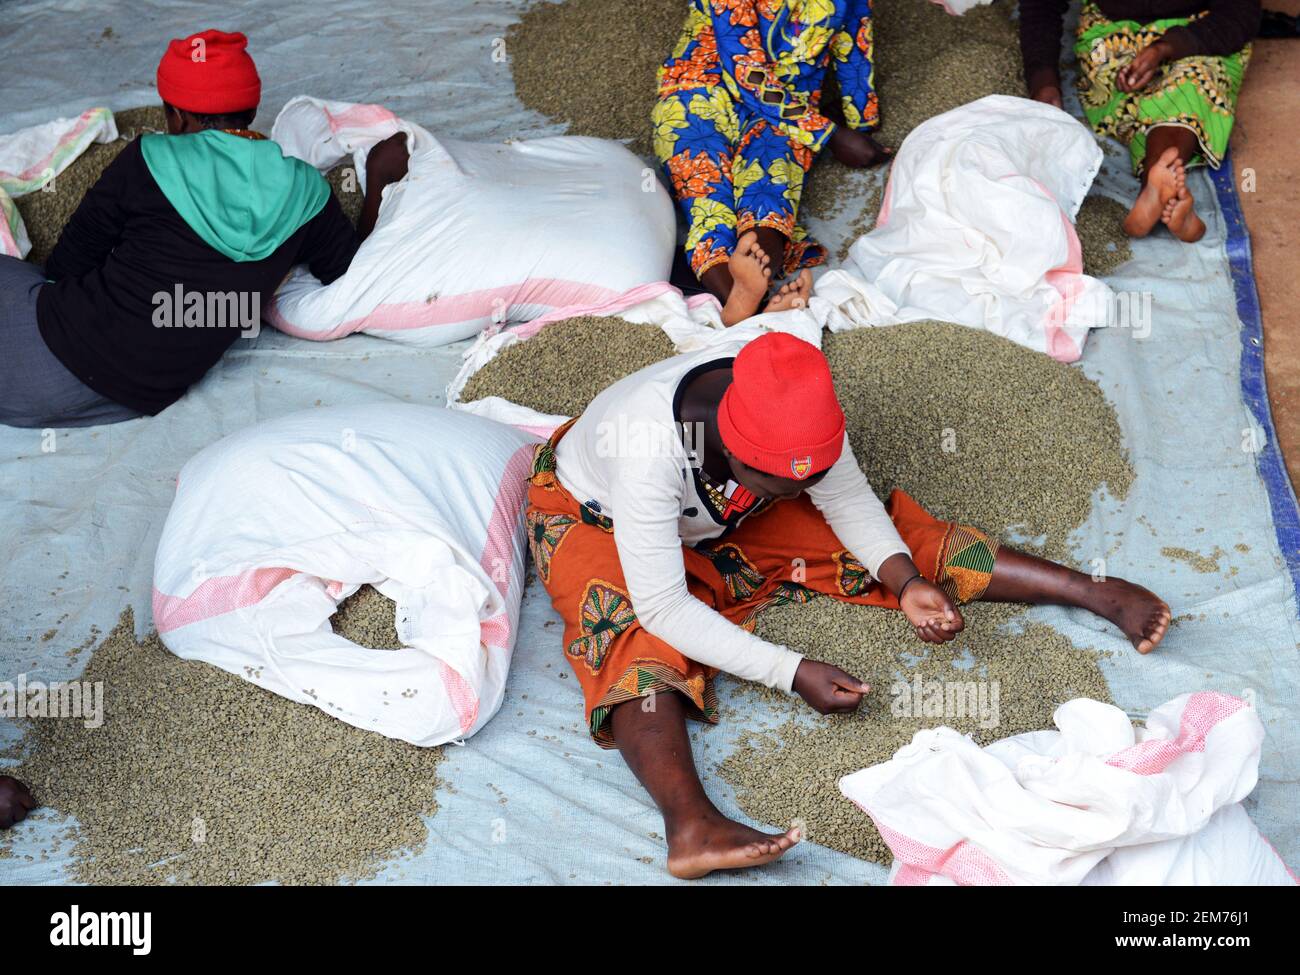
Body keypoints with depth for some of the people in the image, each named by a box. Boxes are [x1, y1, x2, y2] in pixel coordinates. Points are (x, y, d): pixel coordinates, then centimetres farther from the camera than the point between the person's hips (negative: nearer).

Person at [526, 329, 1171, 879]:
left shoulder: (794, 410, -27)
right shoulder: (649, 452, -43)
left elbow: (846, 498, -11)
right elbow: (663, 607, -39)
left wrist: (908, 582, -28)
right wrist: (792, 673, -42)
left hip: (724, 517, 5)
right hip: (596, 514, -4)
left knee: (895, 536, -10)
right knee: (635, 636, -37)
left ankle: (1095, 593, -10)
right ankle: (691, 826, -56)